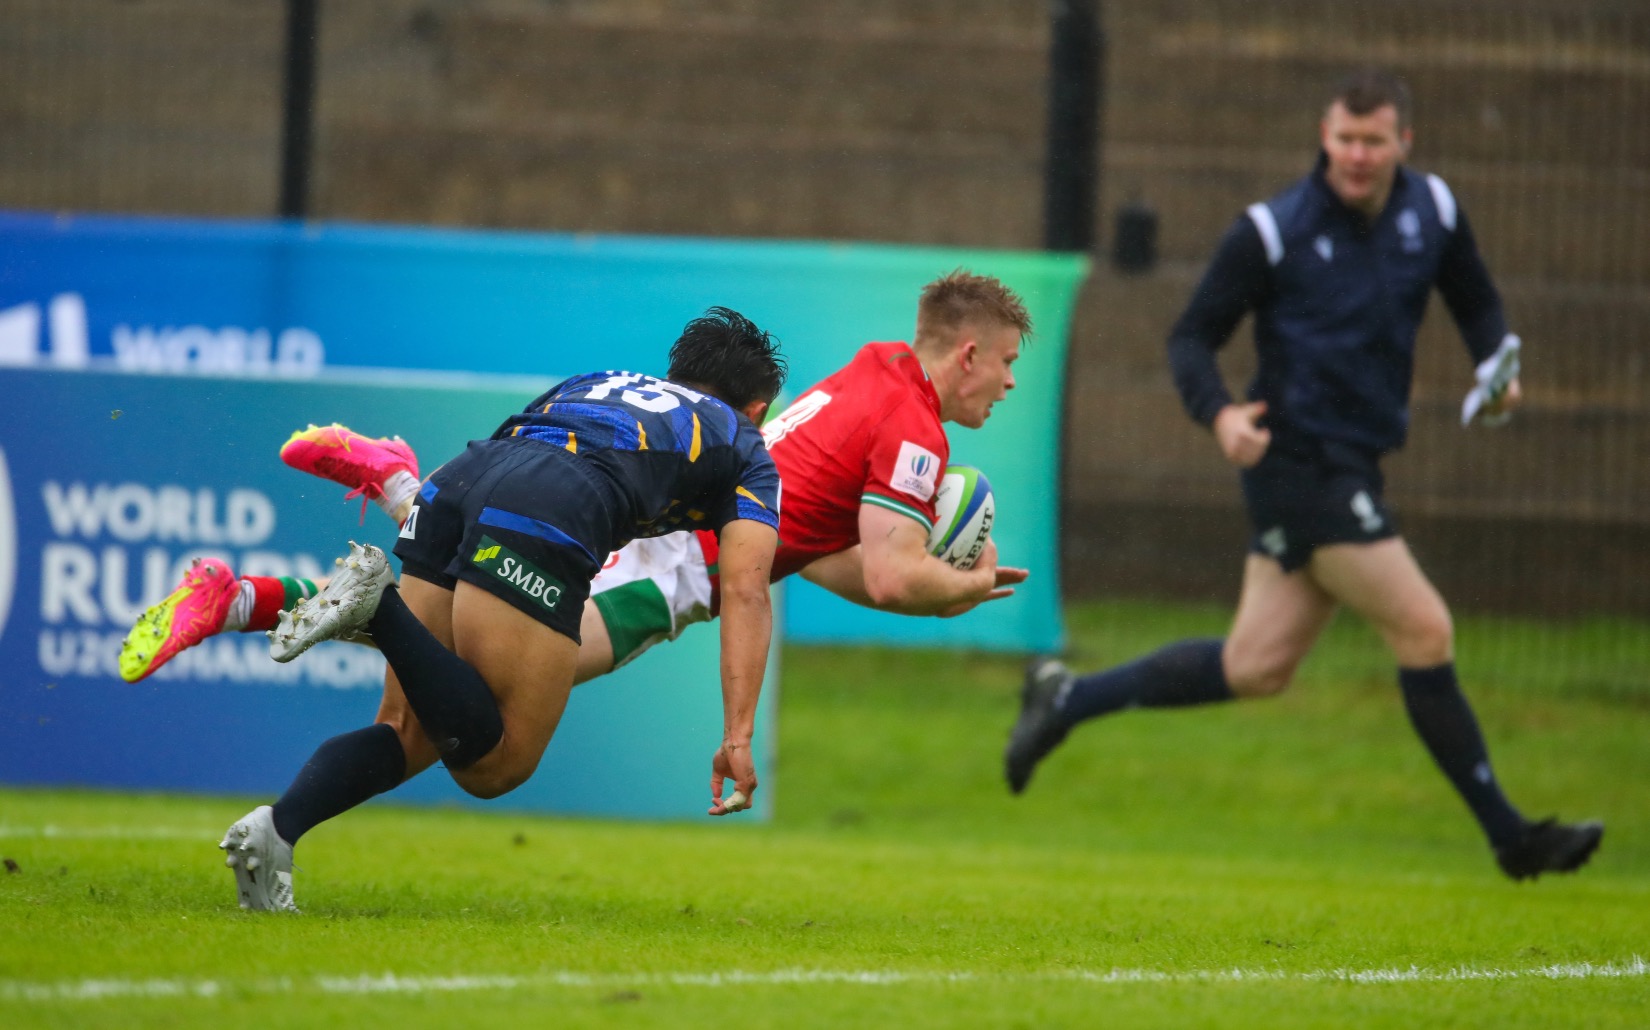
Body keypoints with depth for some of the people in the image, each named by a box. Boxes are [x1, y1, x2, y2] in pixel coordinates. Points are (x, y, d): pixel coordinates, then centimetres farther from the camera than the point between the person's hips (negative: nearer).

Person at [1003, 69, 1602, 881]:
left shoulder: (1431, 210, 6)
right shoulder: (1272, 233, -11)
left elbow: (1475, 302, 21)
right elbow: (1192, 335, -6)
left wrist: (1497, 365, -1)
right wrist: (1218, 413, -25)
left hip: (1352, 466, 7)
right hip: (1299, 463, -7)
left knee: (1254, 667, 9)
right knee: (1423, 631, -10)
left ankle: (1068, 698, 24)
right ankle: (1508, 836, -1)